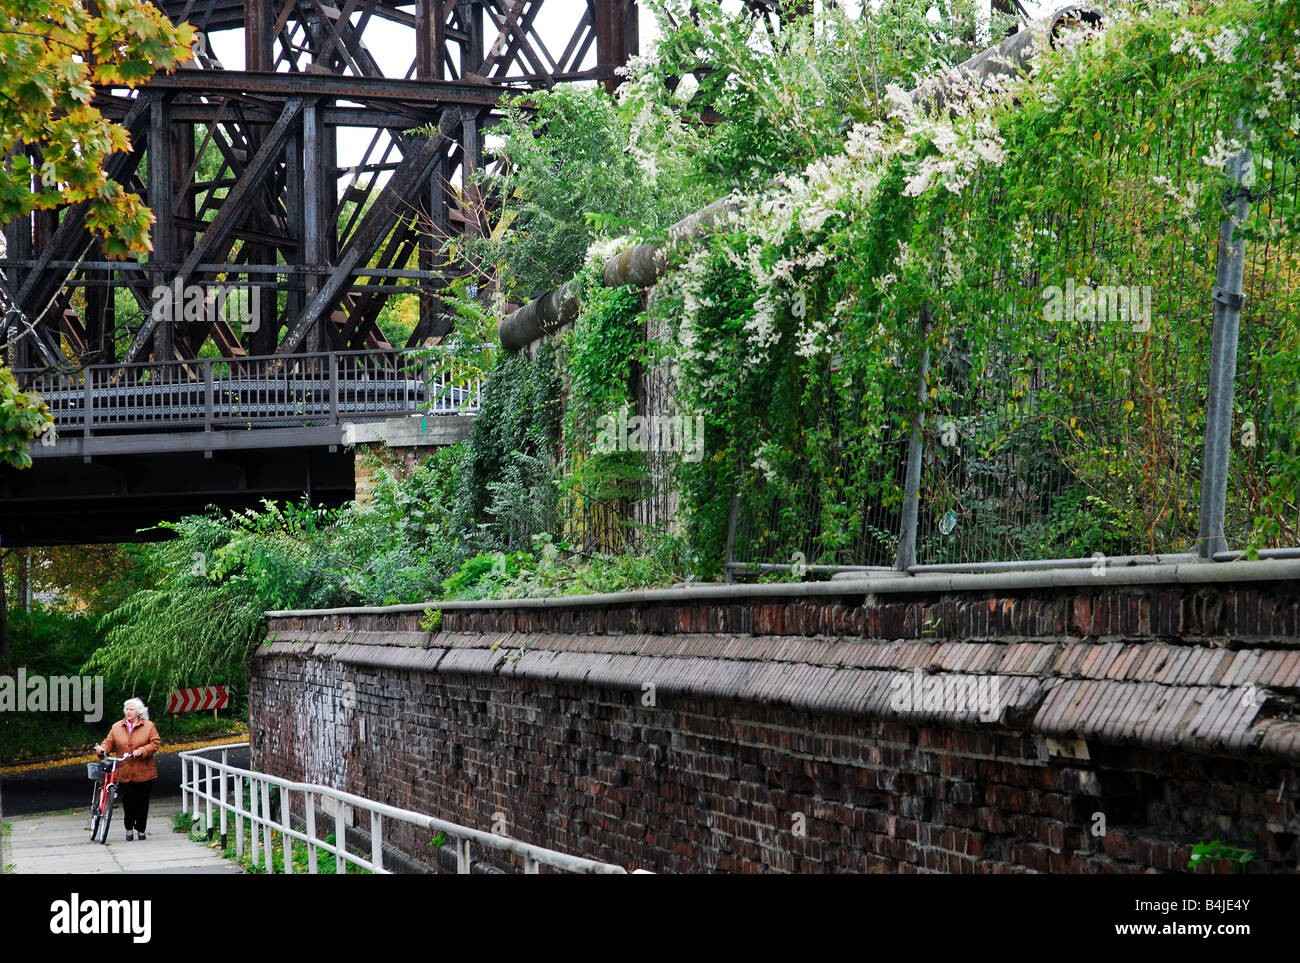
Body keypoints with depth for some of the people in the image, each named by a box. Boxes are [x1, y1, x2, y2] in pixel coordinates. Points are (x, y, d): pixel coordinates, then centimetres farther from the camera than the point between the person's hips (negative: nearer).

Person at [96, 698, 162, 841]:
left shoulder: (148, 726, 3)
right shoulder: (116, 727, 10)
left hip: (143, 773, -1)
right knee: (128, 799, -8)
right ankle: (129, 828, 8)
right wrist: (103, 749, -17)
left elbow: (155, 743, -3)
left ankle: (141, 829, 18)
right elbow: (109, 742, 6)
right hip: (124, 773, 1)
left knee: (142, 801, 5)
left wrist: (142, 751, -17)